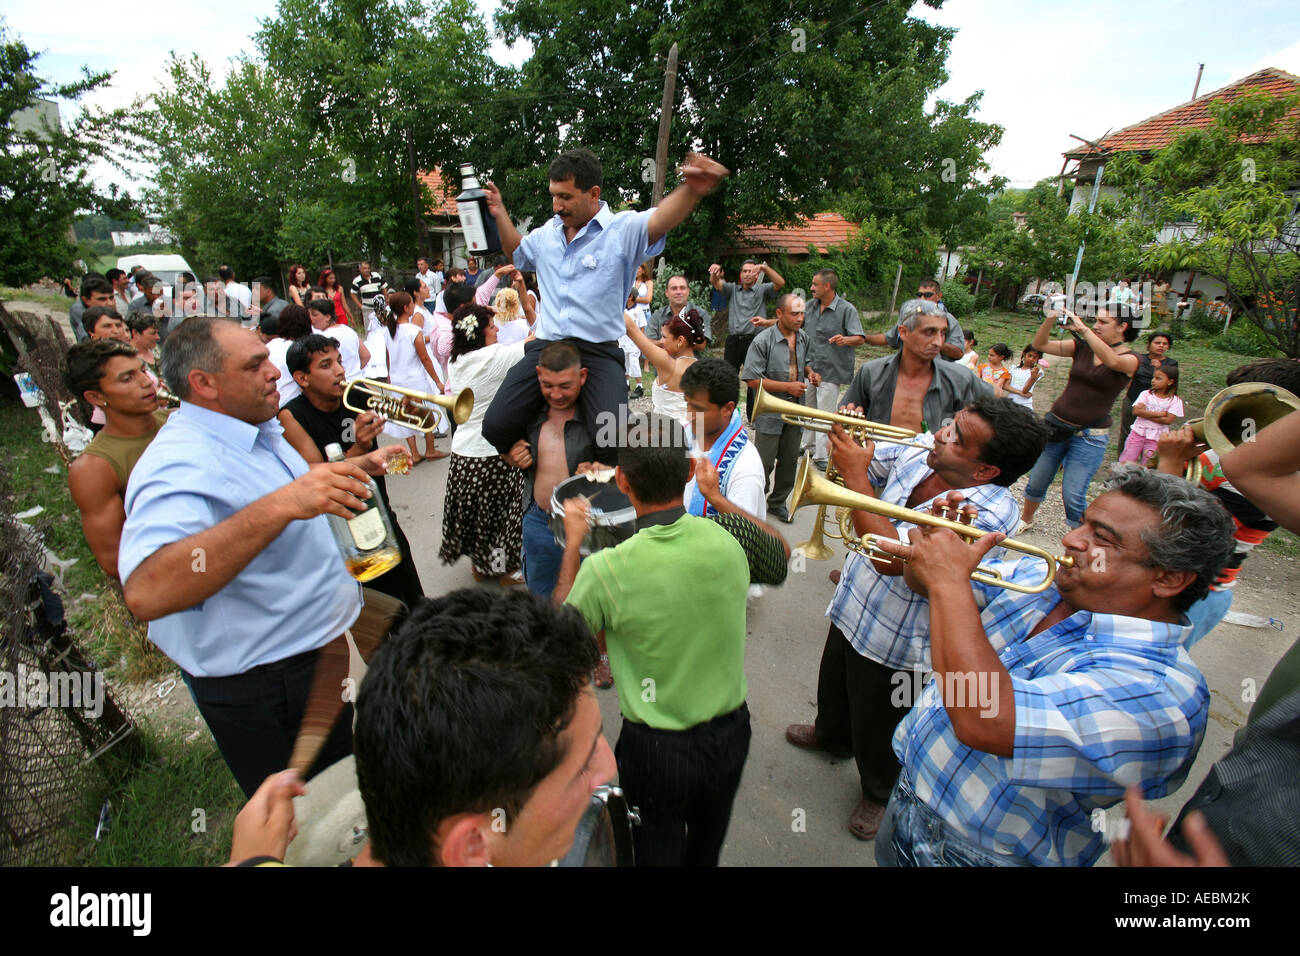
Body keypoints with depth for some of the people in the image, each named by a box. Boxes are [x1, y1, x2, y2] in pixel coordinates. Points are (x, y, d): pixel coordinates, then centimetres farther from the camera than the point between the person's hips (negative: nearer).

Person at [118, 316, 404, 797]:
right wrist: (282, 504, -49)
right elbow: (146, 593, -45)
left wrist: (361, 465, 21)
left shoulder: (257, 430, 5)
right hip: (261, 691, -9)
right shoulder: (181, 464, -28)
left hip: (322, 649, 9)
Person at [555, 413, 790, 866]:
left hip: (656, 750, -3)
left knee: (658, 849, 27)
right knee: (707, 845, 32)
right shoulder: (731, 538, -20)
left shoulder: (606, 570, -28)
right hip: (730, 734, 3)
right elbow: (781, 558, 5)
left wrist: (573, 544, 1)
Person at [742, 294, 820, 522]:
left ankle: (777, 503, 32)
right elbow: (752, 380, -19)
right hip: (770, 413, -6)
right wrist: (788, 387, -20)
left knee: (790, 460, 14)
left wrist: (810, 372, 1)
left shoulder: (803, 338, 6)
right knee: (764, 463, -1)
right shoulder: (763, 340, -15)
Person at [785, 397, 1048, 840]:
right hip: (850, 610, 7)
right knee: (834, 690, 33)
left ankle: (878, 795, 51)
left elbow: (893, 557, -39)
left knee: (876, 735, 20)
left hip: (892, 646, -7)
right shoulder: (919, 451, -12)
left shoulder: (989, 513, -33)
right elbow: (862, 458, 4)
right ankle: (831, 736, 65)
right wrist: (847, 433, -19)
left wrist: (855, 473, -36)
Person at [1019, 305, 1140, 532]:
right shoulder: (1082, 347, 5)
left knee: (1072, 496, -8)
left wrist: (1083, 328, -30)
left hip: (1090, 436, -4)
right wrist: (1051, 318, -18)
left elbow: (1112, 361, -30)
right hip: (1055, 425, 4)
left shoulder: (1130, 358, -5)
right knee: (1036, 482, 11)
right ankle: (1025, 520, 35)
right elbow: (1040, 344, -2)